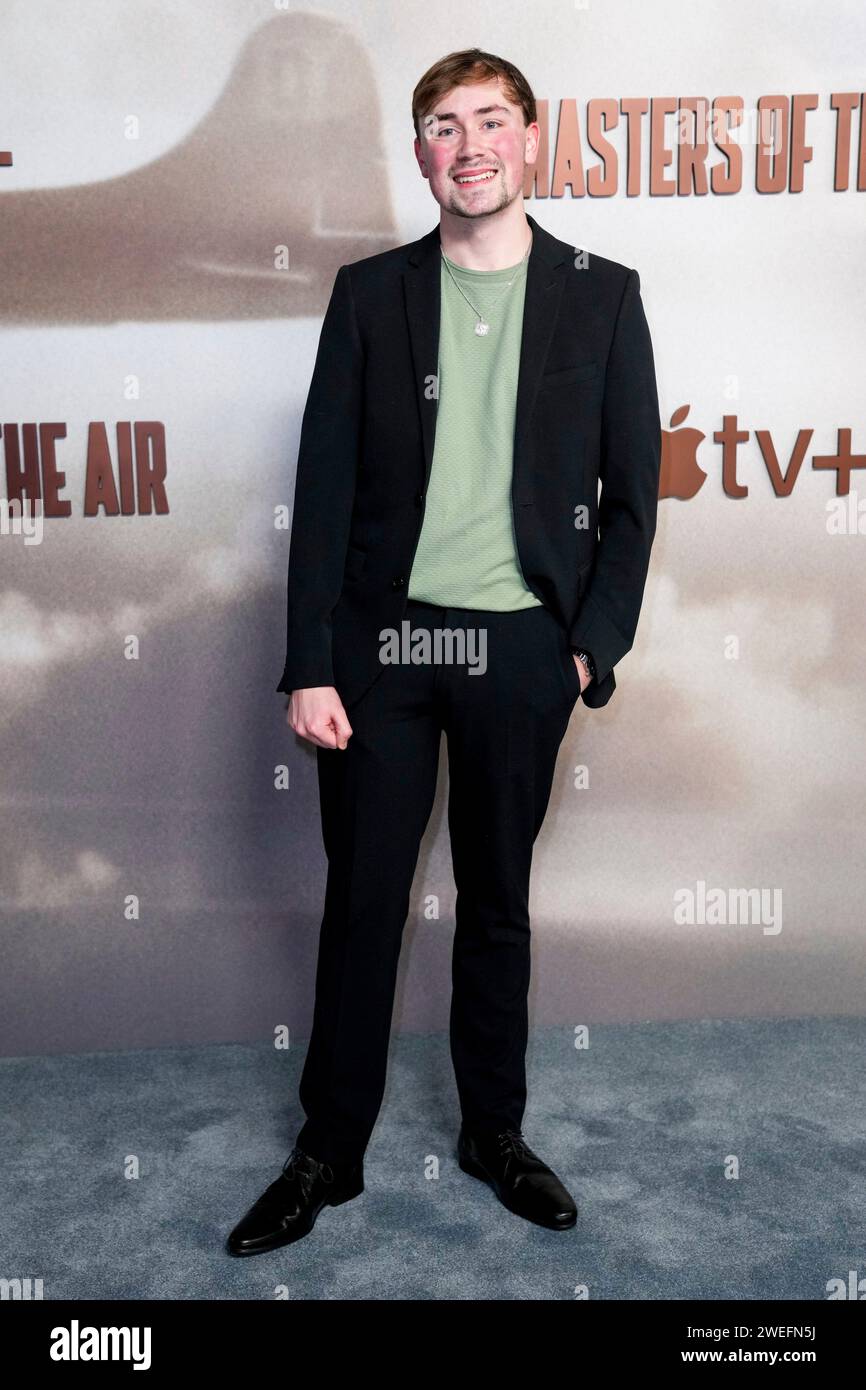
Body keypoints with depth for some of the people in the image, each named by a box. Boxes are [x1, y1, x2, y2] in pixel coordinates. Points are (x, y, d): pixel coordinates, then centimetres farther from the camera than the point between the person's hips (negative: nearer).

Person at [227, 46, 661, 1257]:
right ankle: (329, 1151, 25)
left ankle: (494, 1131, 32)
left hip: (521, 651, 0)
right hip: (381, 642, 0)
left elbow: (633, 487, 4)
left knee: (498, 900, 13)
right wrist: (310, 665, -6)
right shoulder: (370, 293, 4)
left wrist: (595, 643, -4)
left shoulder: (600, 295, 4)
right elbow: (324, 488, 0)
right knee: (361, 901, 7)